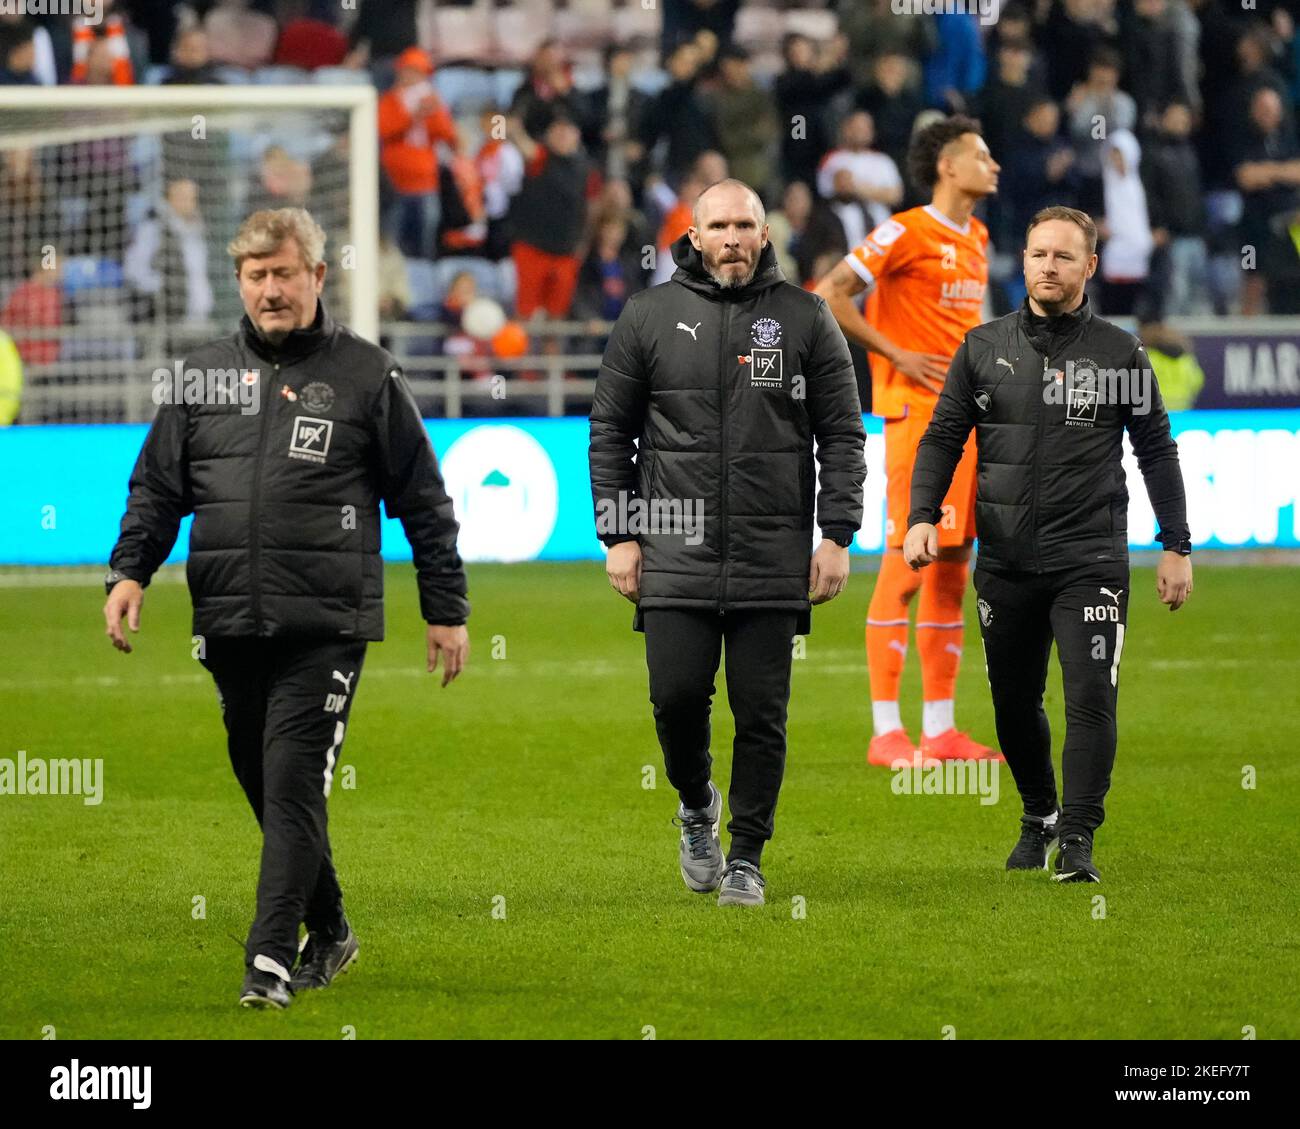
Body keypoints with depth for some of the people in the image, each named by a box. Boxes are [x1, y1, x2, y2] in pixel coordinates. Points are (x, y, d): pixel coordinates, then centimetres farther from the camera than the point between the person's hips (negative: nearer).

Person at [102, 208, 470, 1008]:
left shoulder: (367, 376, 3)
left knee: (294, 788, -11)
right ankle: (328, 931, 28)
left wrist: (446, 610, 4)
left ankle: (271, 961, -13)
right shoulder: (203, 375, 12)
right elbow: (158, 485, 14)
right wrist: (129, 570, -2)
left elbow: (423, 500, 6)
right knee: (266, 787, 11)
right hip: (230, 626, 4)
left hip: (327, 626, -4)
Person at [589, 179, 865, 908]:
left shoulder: (806, 319, 5)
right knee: (677, 696, -6)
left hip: (773, 560, 0)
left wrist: (838, 536, -2)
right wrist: (619, 534, 3)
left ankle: (747, 858, 12)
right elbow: (611, 433, 10)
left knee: (762, 714, 1)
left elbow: (842, 435, 6)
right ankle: (697, 805, 23)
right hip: (676, 554, 0)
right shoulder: (649, 317, 6)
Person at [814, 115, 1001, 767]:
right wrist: (897, 356, -13)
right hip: (917, 412, -8)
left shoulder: (976, 240, 16)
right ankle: (886, 731, -6)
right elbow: (829, 296, -13)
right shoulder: (906, 233, -9)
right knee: (906, 563, -9)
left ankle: (939, 730, 12)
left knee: (953, 567, 8)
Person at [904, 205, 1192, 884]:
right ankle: (1038, 819, 30)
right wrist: (922, 517, -7)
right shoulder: (983, 349, 7)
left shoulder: (1120, 355, 3)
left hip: (1090, 560, -2)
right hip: (1005, 564, 2)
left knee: (1090, 698, -12)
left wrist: (1176, 548, 5)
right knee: (1014, 702, 10)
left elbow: (1157, 451, 8)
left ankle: (1077, 840, -8)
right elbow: (942, 438, 9)